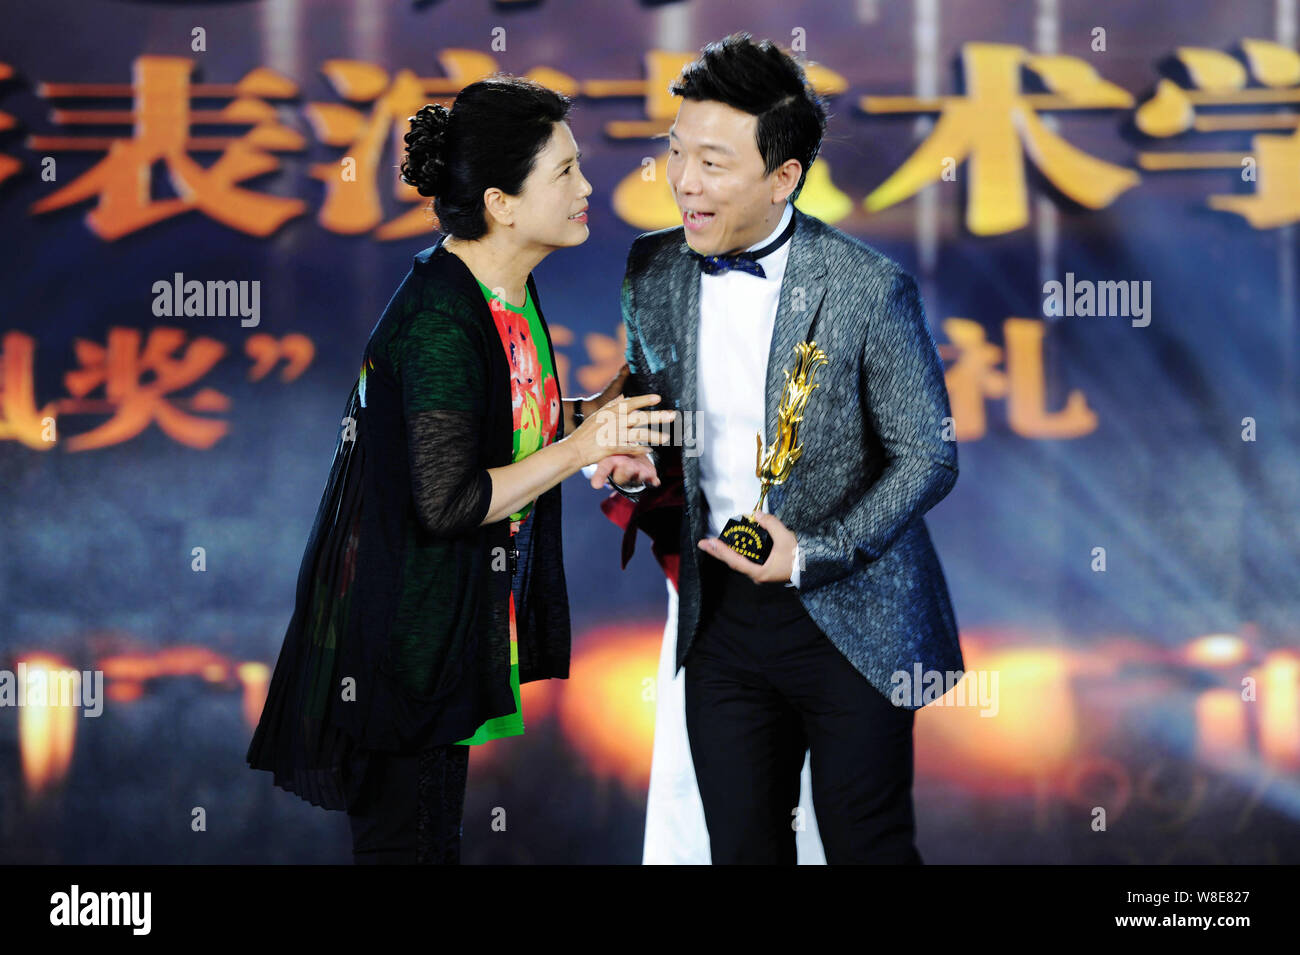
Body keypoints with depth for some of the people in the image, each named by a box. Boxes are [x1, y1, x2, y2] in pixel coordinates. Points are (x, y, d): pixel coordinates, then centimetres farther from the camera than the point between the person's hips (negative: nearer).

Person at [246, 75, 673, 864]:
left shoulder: (509, 294, 6)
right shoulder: (441, 319, -23)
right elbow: (449, 502, -26)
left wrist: (599, 411, 5)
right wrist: (580, 447, -21)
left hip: (453, 619, 9)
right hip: (402, 632, -9)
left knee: (433, 834, 16)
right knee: (409, 840, -1)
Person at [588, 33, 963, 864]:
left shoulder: (870, 289, -14)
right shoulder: (653, 273, 1)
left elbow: (929, 456, -10)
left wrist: (813, 555, -19)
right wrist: (633, 468, -7)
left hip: (850, 618, -4)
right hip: (721, 616, 4)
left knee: (866, 848, 5)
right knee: (741, 847, 11)